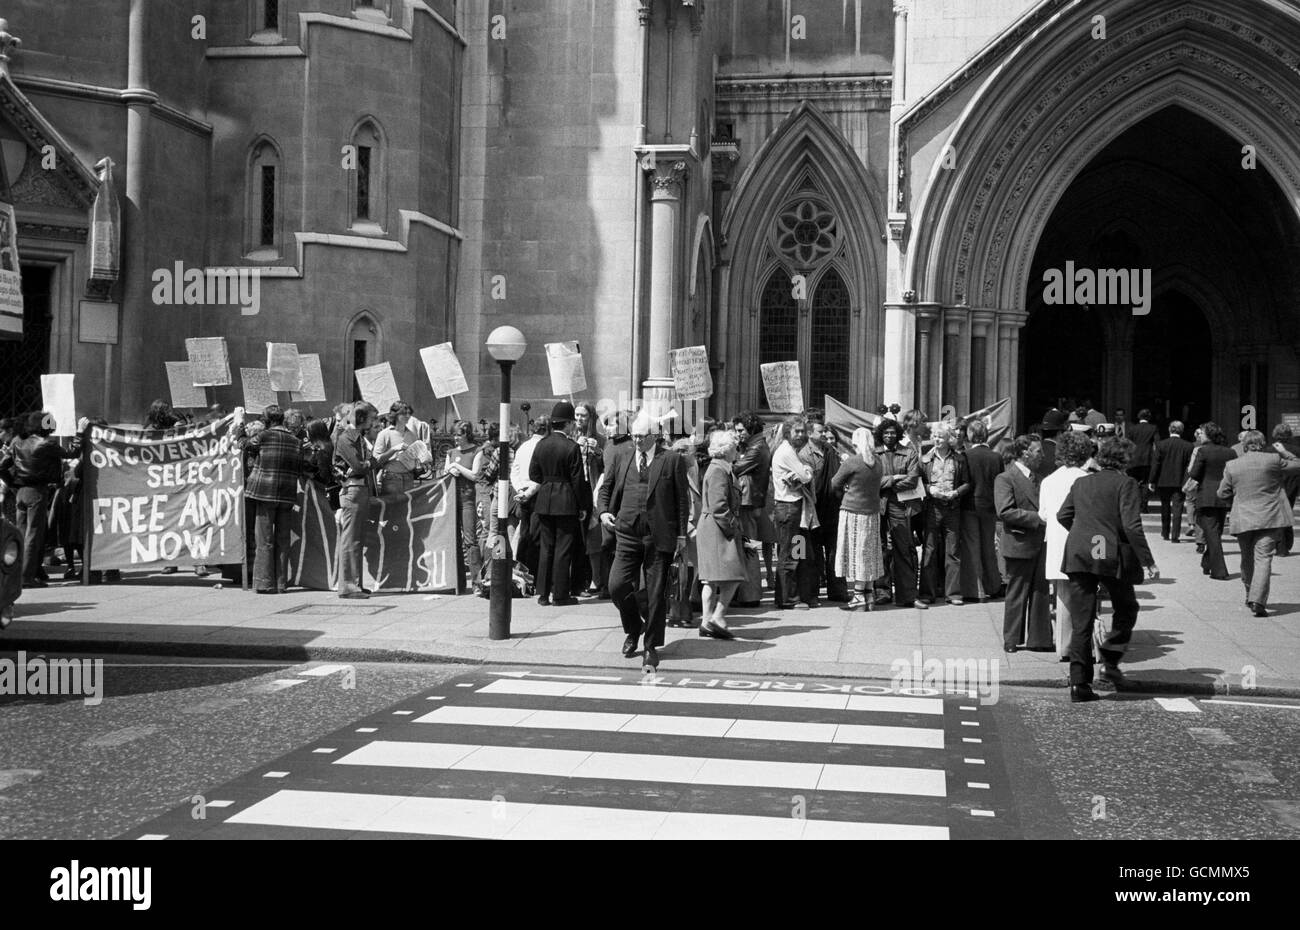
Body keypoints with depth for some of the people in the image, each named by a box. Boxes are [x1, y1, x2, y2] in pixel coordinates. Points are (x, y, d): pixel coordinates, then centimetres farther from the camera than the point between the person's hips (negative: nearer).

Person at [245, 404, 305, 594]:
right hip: (288, 494, 4)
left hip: (265, 493, -4)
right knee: (283, 541, 9)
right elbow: (300, 471, 10)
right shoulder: (296, 441, 6)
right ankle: (281, 583, 11)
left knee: (265, 541, 1)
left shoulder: (264, 436, -7)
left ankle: (265, 582, 0)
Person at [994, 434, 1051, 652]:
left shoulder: (1037, 477, 16)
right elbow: (1005, 512, -19)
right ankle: (1012, 640, 14)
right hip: (1020, 544, -7)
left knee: (1040, 593, 8)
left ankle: (1038, 639, 15)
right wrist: (1037, 519, -20)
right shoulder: (1005, 479, -9)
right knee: (1017, 594, 3)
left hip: (1040, 543, 7)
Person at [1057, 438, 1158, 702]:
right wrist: (1148, 561, -9)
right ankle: (1110, 662, 6)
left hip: (1078, 557, 4)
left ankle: (1079, 684, 3)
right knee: (1126, 608, 20)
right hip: (1112, 556, -4)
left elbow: (1063, 515, 12)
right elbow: (1131, 526, -12)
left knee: (1081, 621, 5)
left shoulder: (1081, 483, 11)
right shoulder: (1125, 484, -4)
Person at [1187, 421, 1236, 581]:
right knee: (1216, 532, 18)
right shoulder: (1230, 453, 4)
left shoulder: (1203, 451, -10)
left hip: (1207, 497, -5)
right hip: (1225, 498, 5)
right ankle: (1208, 564, 31)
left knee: (1212, 534, -2)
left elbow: (1194, 474, -13)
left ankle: (1219, 571, -6)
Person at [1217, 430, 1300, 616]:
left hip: (1242, 520, 2)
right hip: (1270, 519, -2)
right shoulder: (1273, 460, -5)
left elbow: (1222, 494, 8)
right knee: (1263, 559, -6)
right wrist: (1283, 452, 21)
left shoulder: (1232, 466, 1)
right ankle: (1258, 599, -20)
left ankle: (1250, 596, 33)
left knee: (1247, 559, 18)